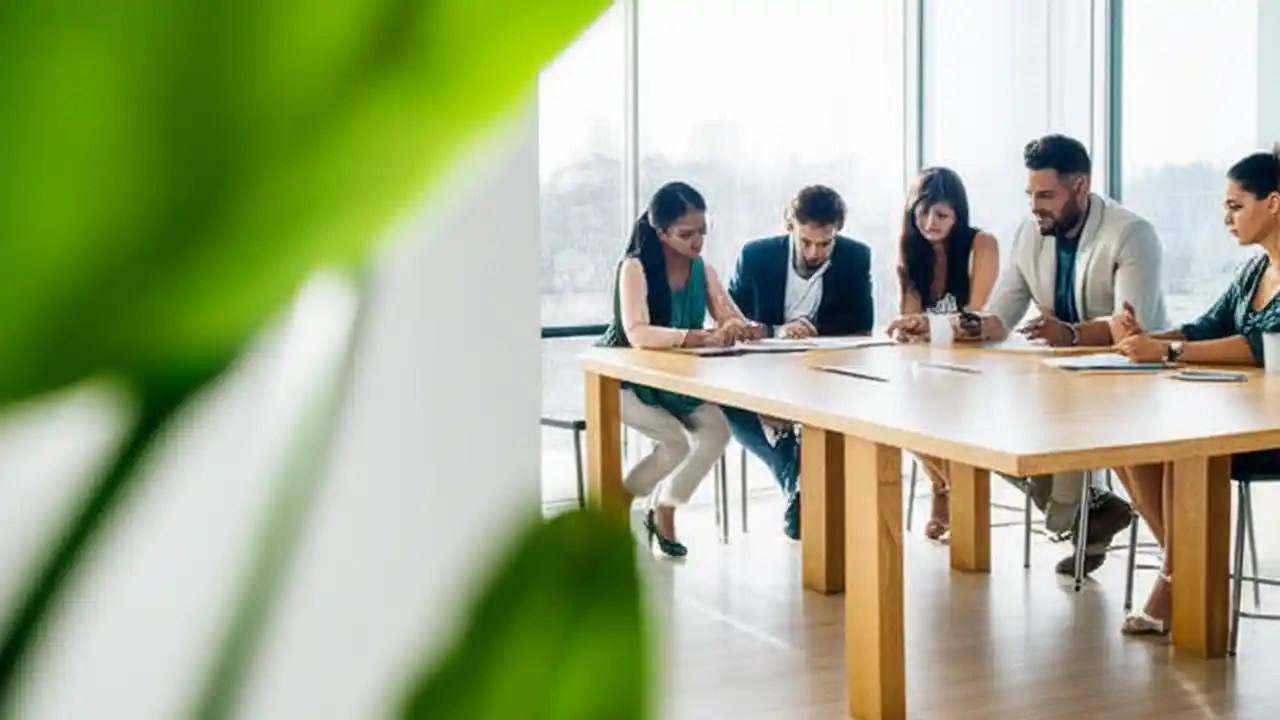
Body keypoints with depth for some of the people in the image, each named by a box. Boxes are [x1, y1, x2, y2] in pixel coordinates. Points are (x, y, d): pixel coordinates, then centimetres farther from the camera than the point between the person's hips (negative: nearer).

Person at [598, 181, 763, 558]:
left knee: (717, 430, -18)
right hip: (624, 378, -5)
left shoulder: (702, 270, -3)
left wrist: (745, 330, -35)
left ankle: (663, 510, 5)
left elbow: (735, 321, -9)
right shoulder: (635, 267, -20)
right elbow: (637, 333, -35)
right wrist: (704, 337, -47)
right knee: (677, 441, -25)